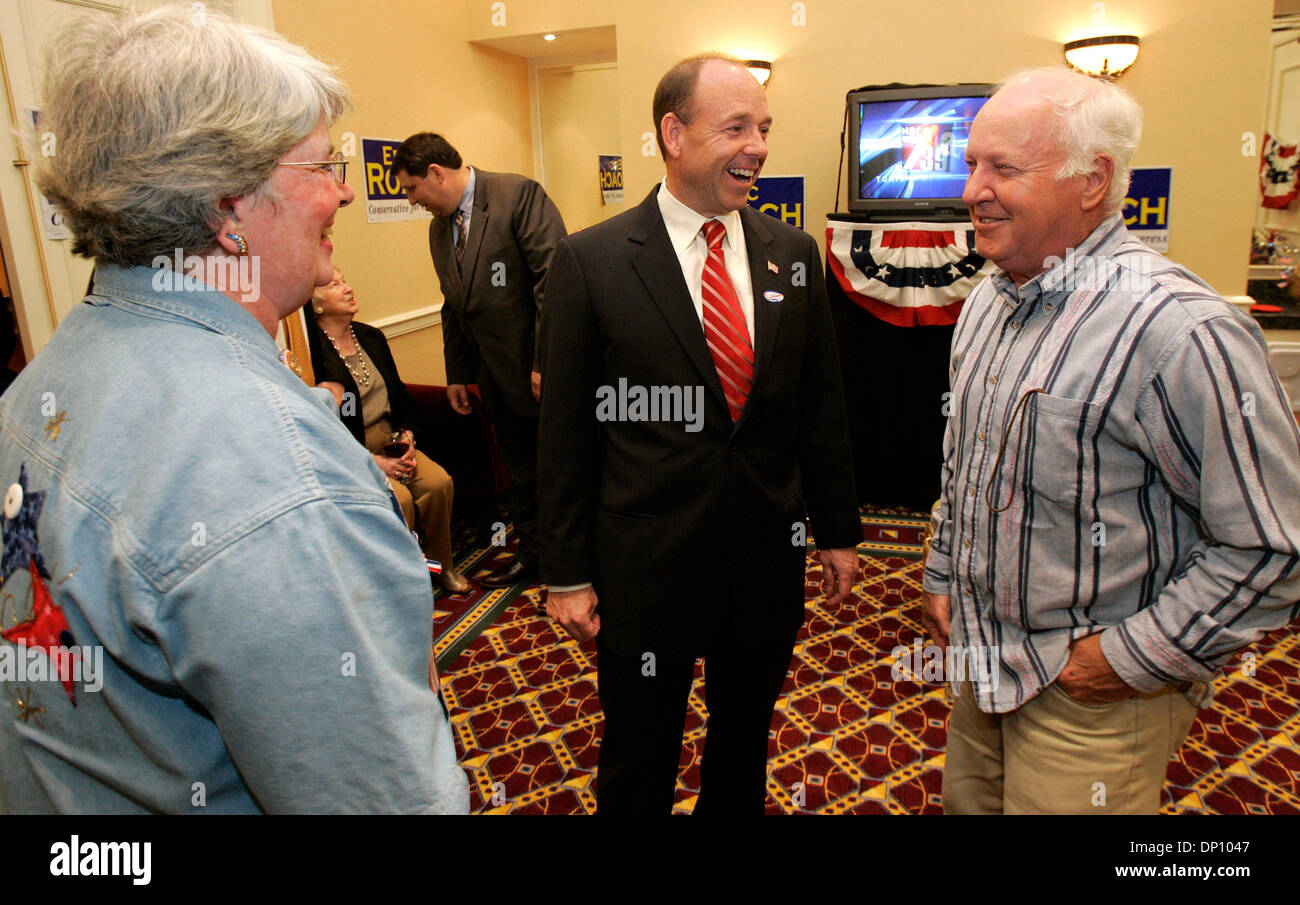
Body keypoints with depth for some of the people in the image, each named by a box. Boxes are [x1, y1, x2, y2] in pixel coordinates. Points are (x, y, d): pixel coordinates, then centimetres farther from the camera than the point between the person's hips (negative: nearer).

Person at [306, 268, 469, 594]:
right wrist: (371, 461, -17)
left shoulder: (371, 337, 10)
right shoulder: (313, 353, -13)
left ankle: (440, 563, 4)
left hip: (391, 442, 6)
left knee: (439, 481, -17)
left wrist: (407, 436, 0)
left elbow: (400, 395, 17)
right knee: (398, 498, -28)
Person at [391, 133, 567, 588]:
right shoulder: (439, 229, 11)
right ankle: (532, 554, 34)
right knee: (520, 469, 18)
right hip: (498, 375, 8)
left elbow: (553, 276, -20)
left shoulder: (519, 194, -13)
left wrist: (547, 360, -22)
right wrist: (457, 374, 16)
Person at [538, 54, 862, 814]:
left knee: (746, 738, 24)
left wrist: (839, 530, 10)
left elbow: (823, 404, 7)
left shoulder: (794, 254, 2)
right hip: (644, 563, -3)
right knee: (639, 761, 17)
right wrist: (567, 572, -5)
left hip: (769, 555, 4)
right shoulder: (591, 260, -10)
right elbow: (566, 431, -7)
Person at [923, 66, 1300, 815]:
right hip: (984, 658, 7)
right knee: (966, 801, 22)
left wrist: (1137, 655, -16)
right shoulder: (988, 303, 3)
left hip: (1094, 698, -7)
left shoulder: (1180, 329, -24)